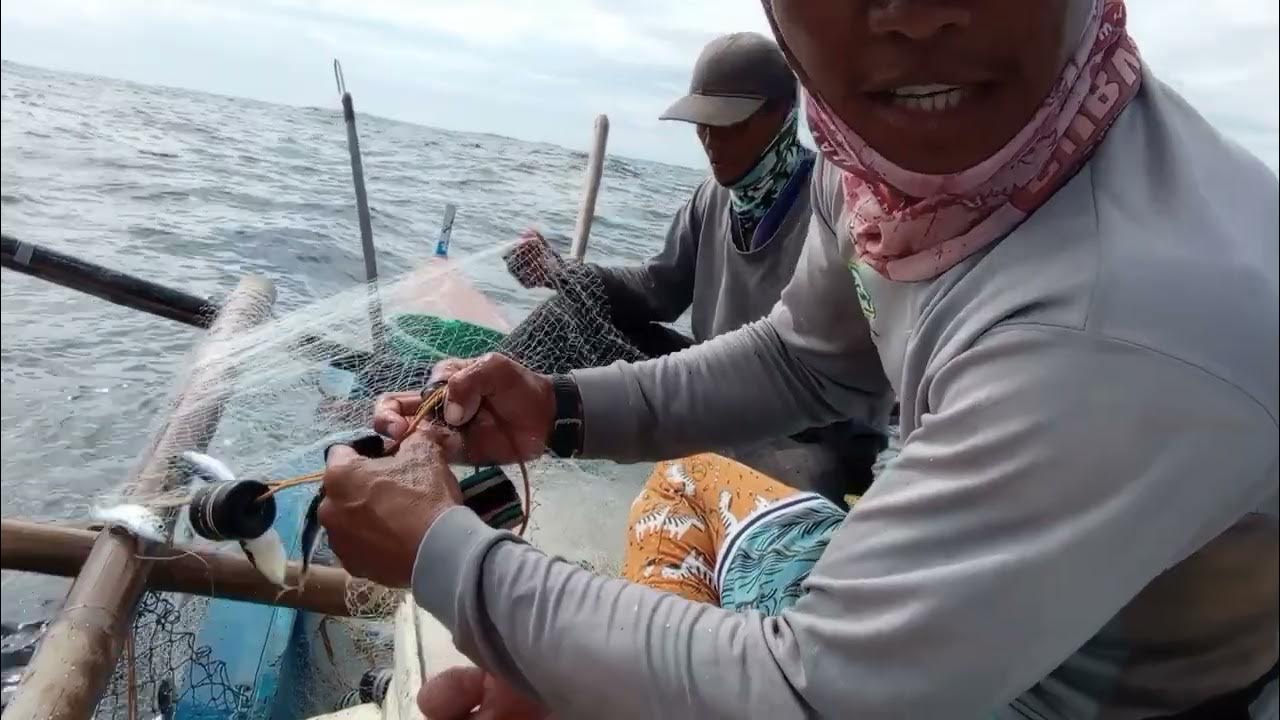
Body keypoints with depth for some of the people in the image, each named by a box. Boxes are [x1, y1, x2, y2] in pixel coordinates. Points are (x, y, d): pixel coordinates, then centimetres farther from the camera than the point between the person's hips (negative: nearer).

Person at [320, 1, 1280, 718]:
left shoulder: (1133, 322, -38)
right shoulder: (887, 153, -13)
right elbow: (800, 361, 5)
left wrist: (439, 548, -22)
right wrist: (561, 409, -8)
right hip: (961, 625, 6)